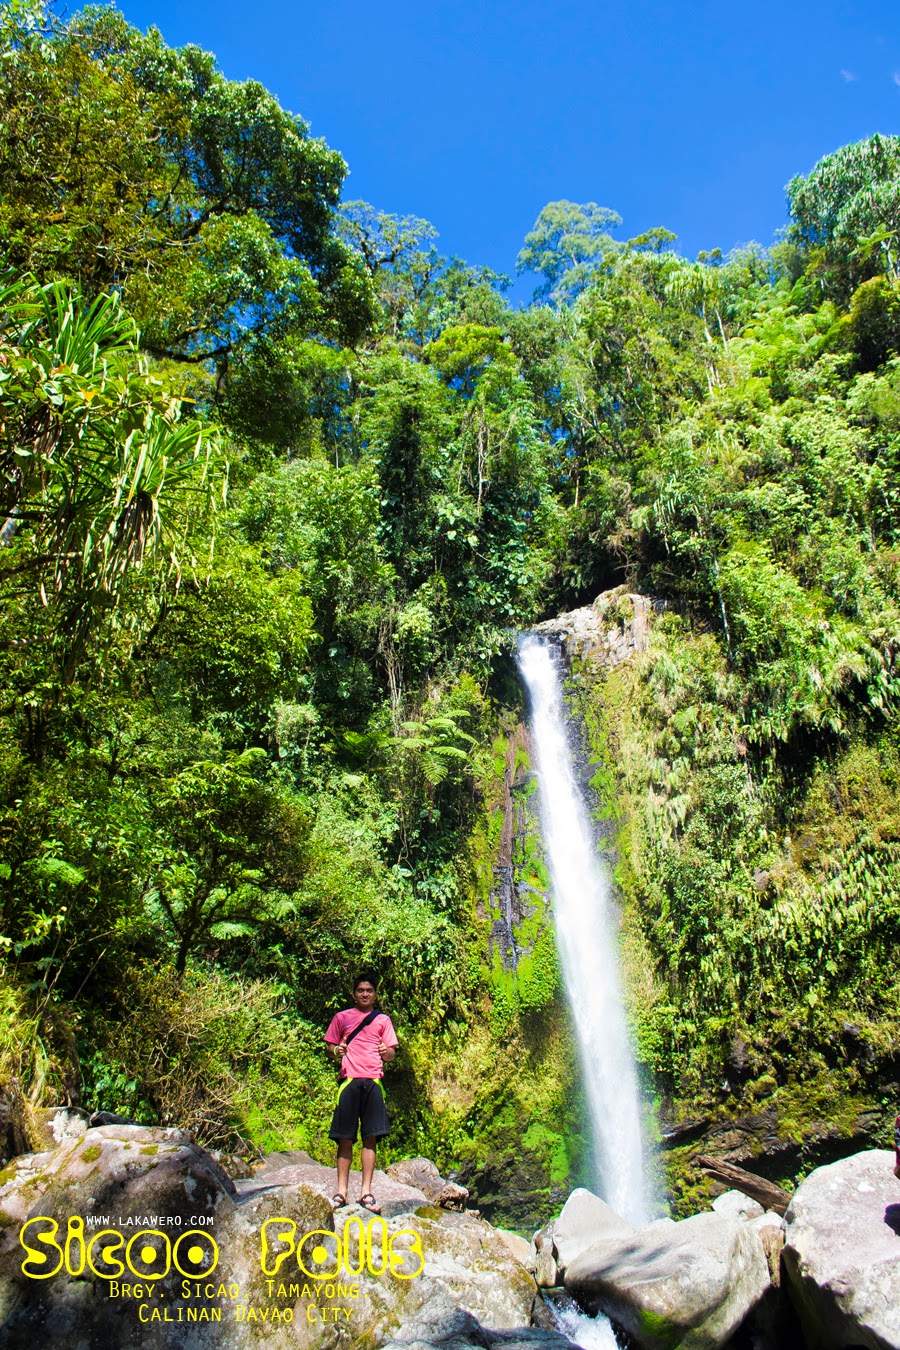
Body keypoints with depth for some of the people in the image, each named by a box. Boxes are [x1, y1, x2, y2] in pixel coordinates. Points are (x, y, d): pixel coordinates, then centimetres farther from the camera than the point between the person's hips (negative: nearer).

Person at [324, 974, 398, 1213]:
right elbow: (330, 1045, 13)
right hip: (349, 1080, -1)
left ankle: (366, 1191, 8)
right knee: (345, 1137, 0)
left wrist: (386, 1052, -11)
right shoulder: (341, 1018, 10)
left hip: (373, 1081, 1)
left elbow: (391, 1053, 12)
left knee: (370, 1137, 1)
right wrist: (336, 1051, -10)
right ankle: (342, 1190, 11)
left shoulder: (382, 1020, 12)